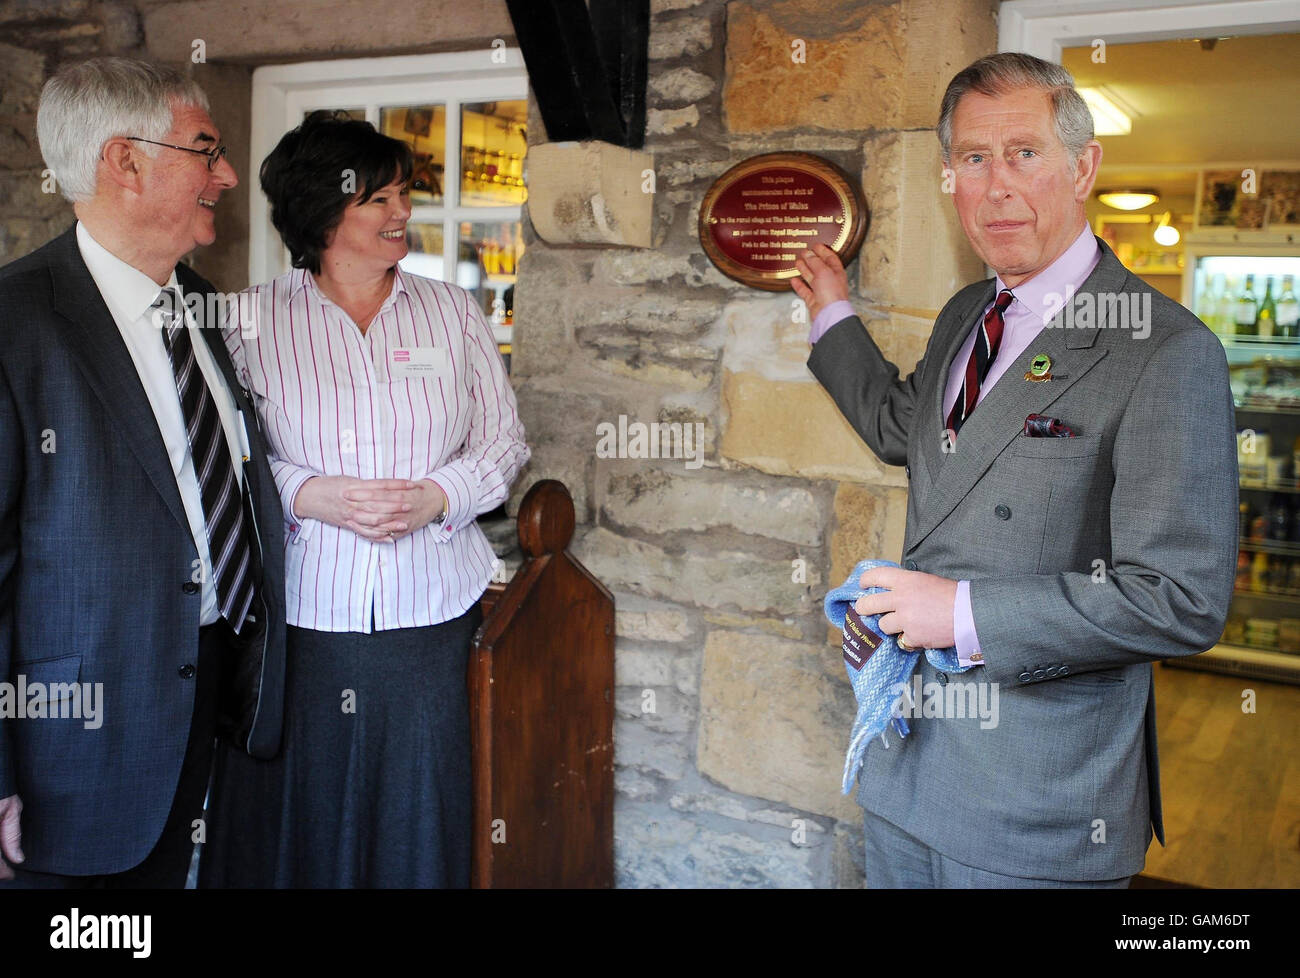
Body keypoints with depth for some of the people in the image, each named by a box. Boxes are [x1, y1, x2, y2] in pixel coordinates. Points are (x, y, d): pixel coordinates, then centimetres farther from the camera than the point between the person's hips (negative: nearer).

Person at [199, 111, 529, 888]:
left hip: (432, 611, 2)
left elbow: (505, 440, 8)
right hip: (301, 612, -1)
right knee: (295, 814, 6)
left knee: (419, 814, 6)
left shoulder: (454, 311, 8)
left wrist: (435, 496, -10)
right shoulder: (253, 319, 2)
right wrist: (310, 495, -15)